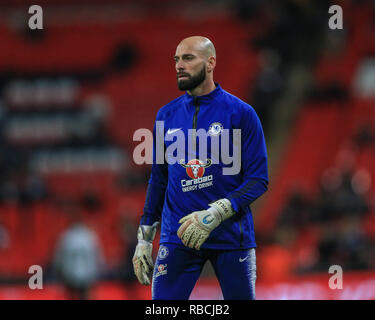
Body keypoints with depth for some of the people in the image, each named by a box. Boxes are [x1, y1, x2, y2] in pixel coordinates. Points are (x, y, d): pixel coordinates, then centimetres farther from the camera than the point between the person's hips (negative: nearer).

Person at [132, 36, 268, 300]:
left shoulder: (241, 113, -2)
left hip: (231, 236, -2)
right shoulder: (167, 115, 11)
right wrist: (144, 238, 12)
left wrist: (213, 215, -18)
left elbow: (259, 179, -6)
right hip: (178, 237, 2)